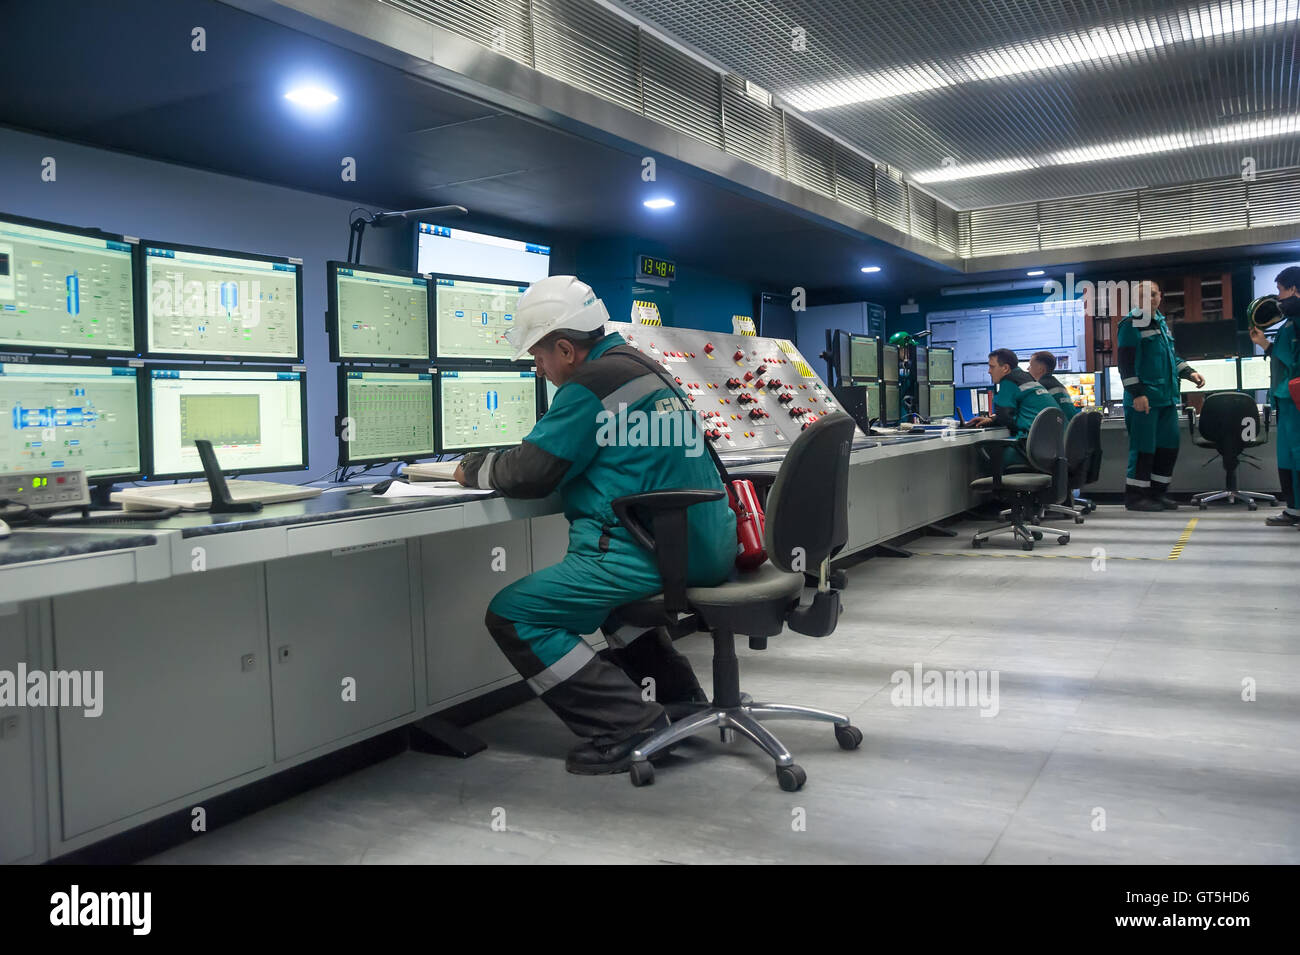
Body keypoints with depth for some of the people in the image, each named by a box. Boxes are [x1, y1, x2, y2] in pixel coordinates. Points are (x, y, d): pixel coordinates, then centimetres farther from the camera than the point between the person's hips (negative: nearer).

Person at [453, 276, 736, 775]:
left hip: (655, 556, -10)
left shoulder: (592, 383, -12)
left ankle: (629, 727, -8)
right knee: (594, 575, 37)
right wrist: (489, 463, 22)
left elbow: (530, 474, -11)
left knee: (511, 616, -4)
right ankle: (682, 697, 31)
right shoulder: (637, 364, 18)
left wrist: (472, 468, 9)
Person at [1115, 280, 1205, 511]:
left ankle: (1158, 492, 20)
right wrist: (1136, 393, -20)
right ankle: (1135, 495, 2)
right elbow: (1126, 363, -14)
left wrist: (1190, 373, 13)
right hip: (1144, 399, -9)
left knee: (1169, 445, 10)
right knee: (1144, 447, -7)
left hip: (1167, 397, 9)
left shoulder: (1161, 323, 18)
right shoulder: (1131, 325, -8)